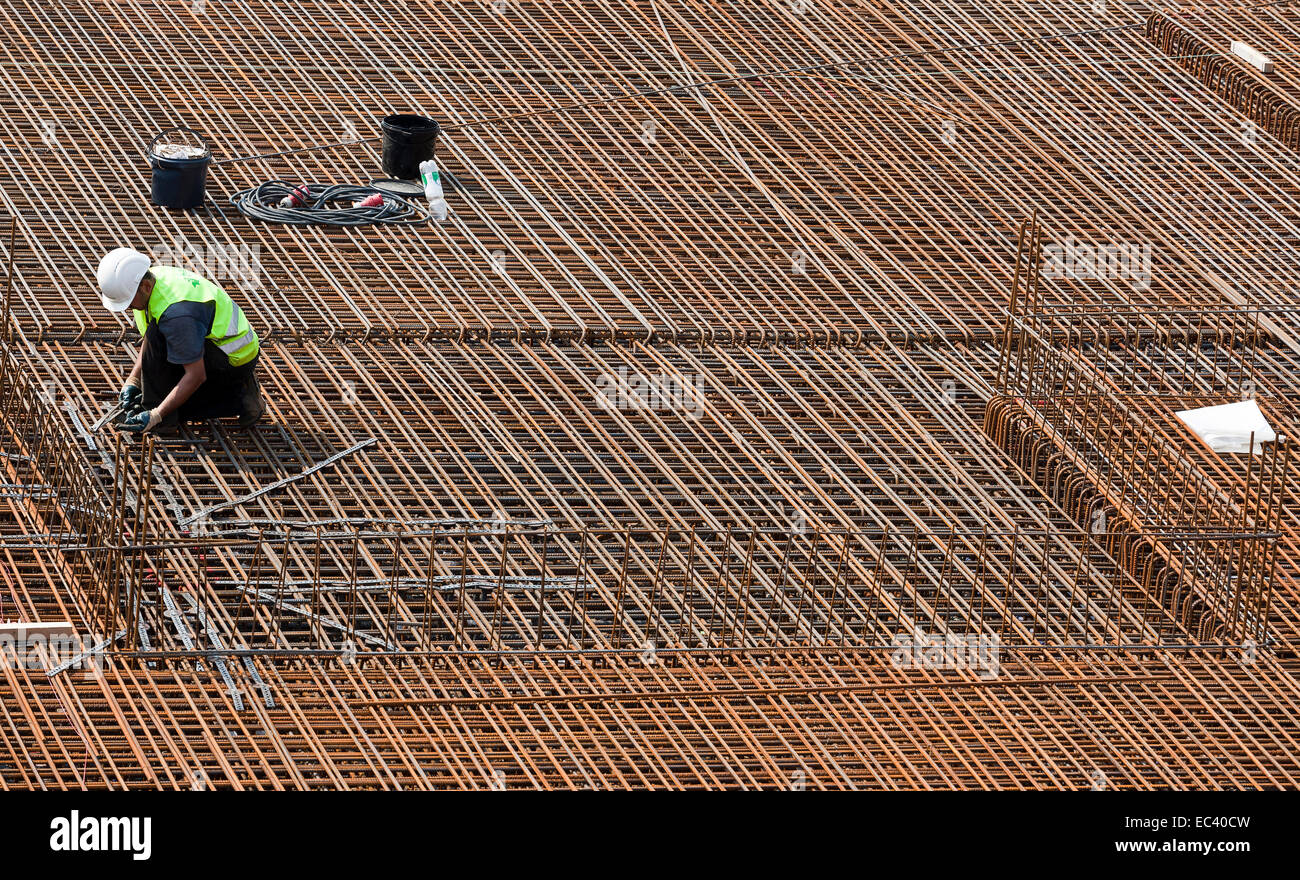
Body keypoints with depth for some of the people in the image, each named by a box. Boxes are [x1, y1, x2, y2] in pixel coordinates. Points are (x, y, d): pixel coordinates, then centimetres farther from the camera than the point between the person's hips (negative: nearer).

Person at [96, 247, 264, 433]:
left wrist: (156, 416, -29)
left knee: (157, 335, -24)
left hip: (234, 360, -10)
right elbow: (147, 342, 12)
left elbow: (196, 375, -30)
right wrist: (132, 381, 1)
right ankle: (238, 399, 9)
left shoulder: (176, 312, -33)